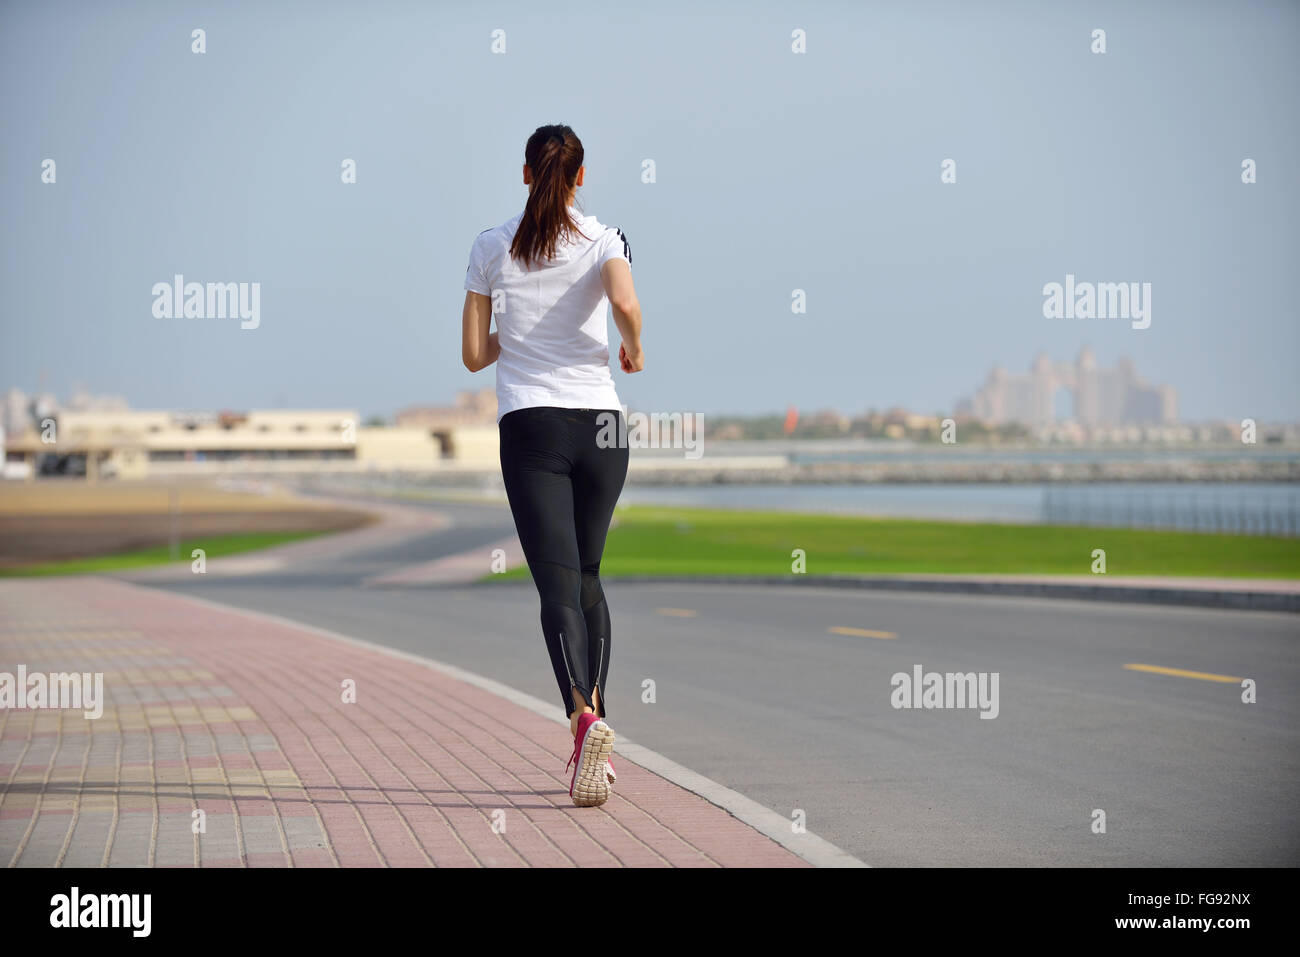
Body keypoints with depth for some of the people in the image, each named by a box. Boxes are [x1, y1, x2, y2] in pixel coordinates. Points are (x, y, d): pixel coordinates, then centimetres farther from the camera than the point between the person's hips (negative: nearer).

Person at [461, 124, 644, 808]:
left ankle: (584, 717, -33)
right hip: (600, 424, 1)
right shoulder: (604, 239, 2)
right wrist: (634, 352, -1)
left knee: (558, 583, -9)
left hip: (528, 425, -1)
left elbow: (474, 354, 6)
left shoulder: (492, 247, 5)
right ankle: (592, 741, 16)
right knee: (587, 576, 17)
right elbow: (625, 302, -20)